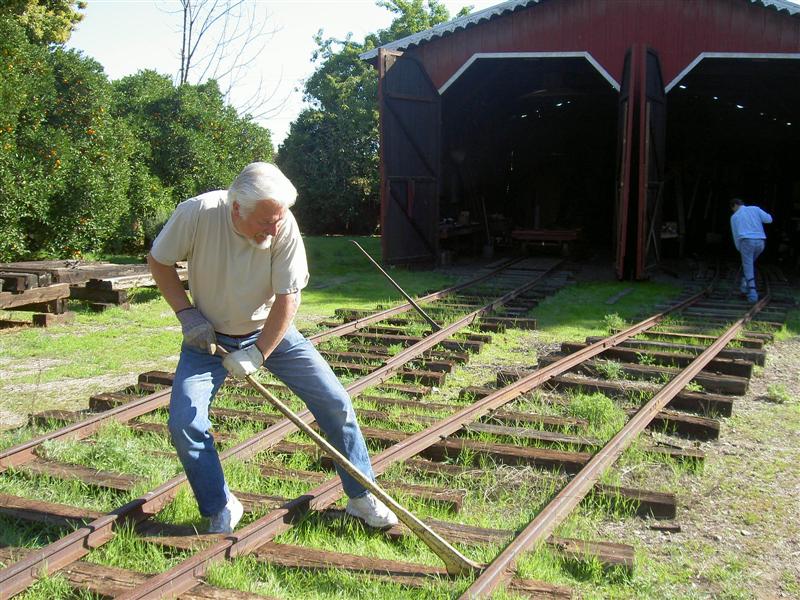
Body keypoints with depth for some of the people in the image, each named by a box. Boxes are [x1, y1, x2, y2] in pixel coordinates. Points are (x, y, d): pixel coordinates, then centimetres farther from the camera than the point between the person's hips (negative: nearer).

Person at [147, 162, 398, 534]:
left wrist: (257, 354, -24)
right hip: (209, 335, 0)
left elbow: (288, 300, -20)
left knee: (336, 403, -3)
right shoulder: (196, 214, -27)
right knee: (184, 423, -14)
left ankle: (361, 498, 15)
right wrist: (186, 313, -17)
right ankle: (221, 509, 9)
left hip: (270, 331, 1)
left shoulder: (284, 227, -26)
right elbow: (159, 261, -9)